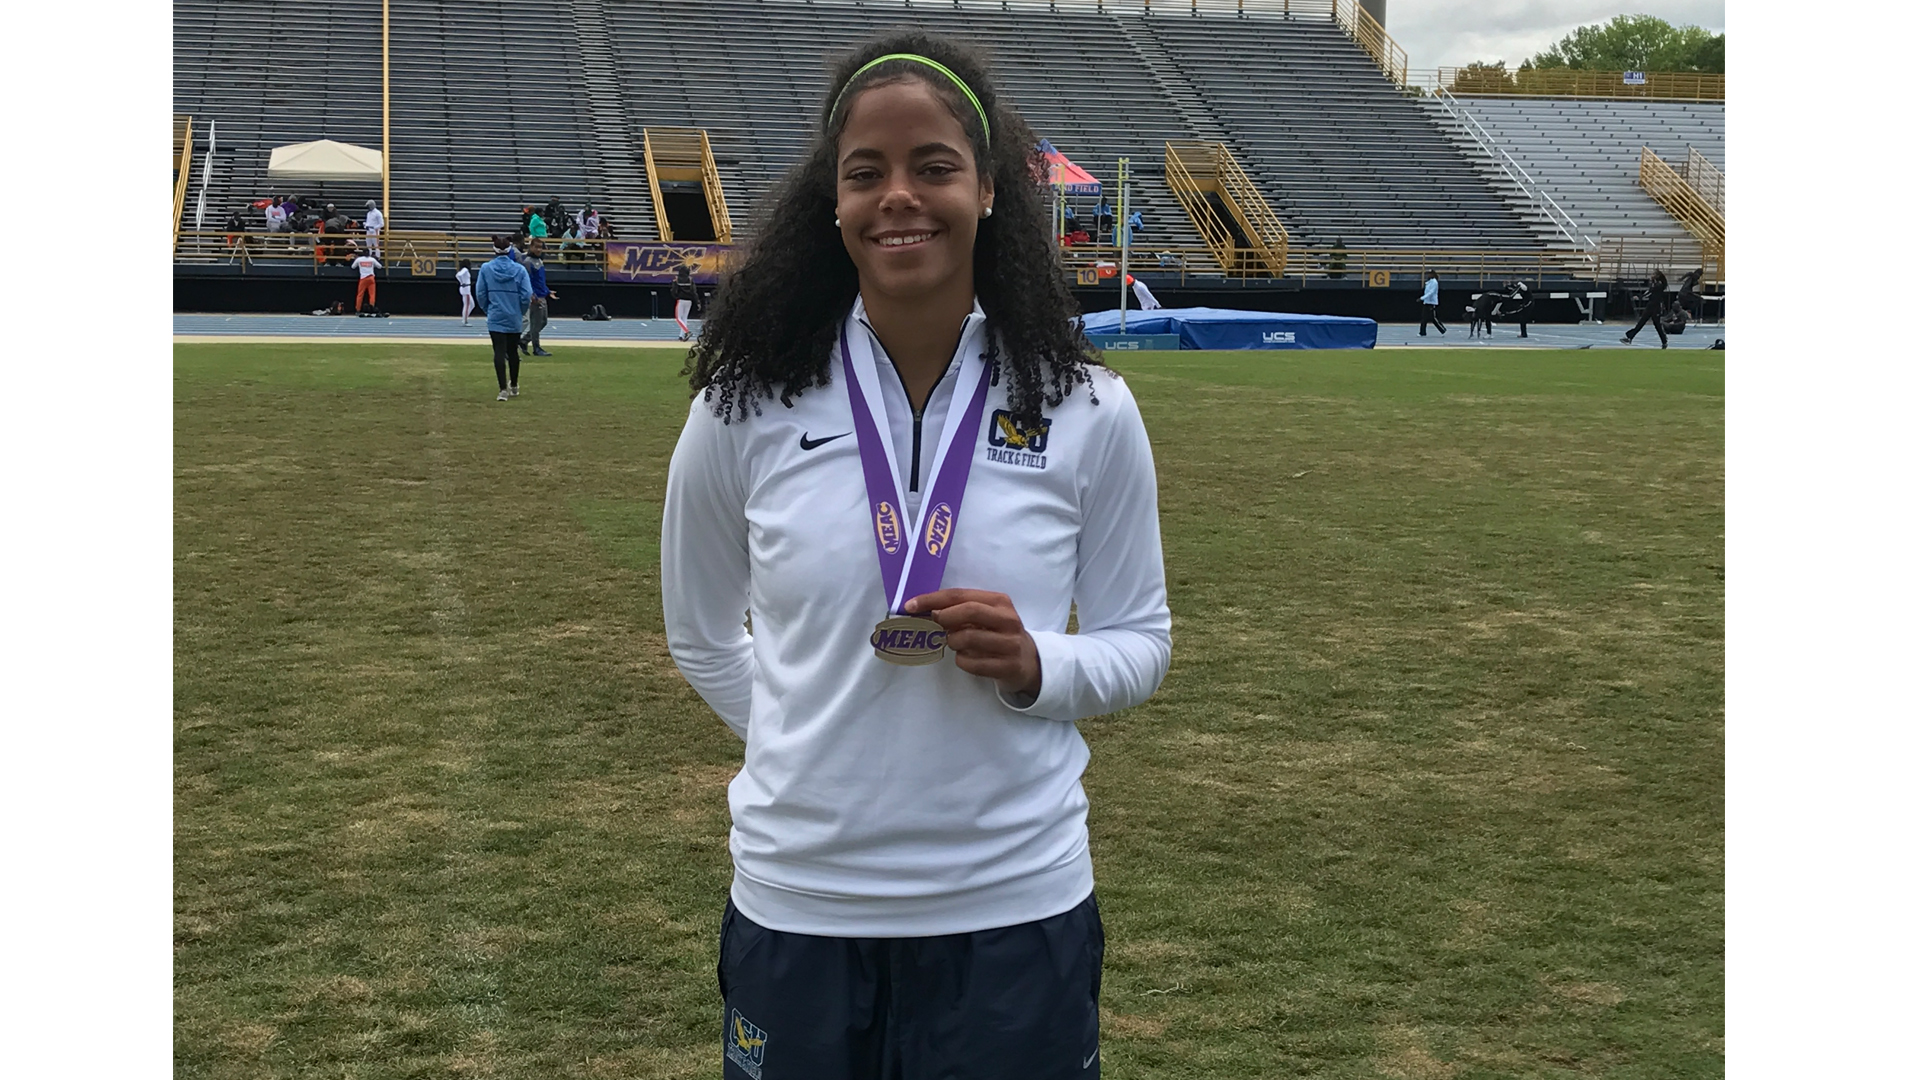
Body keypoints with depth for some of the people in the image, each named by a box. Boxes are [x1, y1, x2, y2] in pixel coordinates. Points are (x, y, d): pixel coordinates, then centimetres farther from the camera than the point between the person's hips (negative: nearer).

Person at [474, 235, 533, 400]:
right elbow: (527, 295, -9)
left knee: (499, 352, -1)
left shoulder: (486, 268, -6)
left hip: (495, 317, -1)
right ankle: (514, 386, 31)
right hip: (514, 318, 1)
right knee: (512, 351, 16)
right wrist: (521, 311, 9)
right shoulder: (519, 269, -8)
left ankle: (503, 389, -11)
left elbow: (480, 294, -1)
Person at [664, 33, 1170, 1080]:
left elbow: (1139, 640, 4)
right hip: (796, 904, 1)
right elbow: (702, 634, 10)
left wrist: (1035, 670, -15)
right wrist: (813, 746, 1)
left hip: (1019, 910, 0)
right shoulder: (745, 406, -4)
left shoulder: (1088, 411, -5)